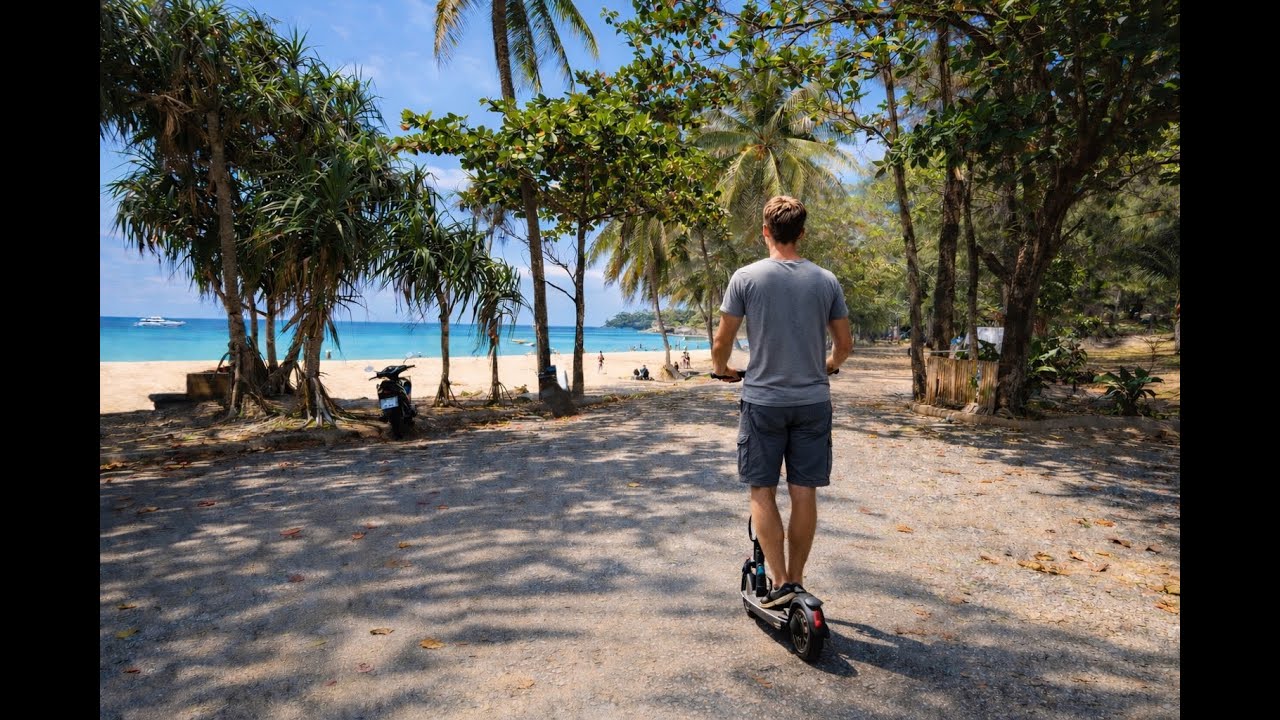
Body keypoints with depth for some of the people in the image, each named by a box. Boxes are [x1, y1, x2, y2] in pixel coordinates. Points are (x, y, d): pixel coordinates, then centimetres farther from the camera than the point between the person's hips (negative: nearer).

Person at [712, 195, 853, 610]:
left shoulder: (746, 277, -6)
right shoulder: (826, 280, 3)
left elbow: (722, 342, -4)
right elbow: (844, 345, 9)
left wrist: (722, 370, 17)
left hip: (762, 400, -3)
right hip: (813, 401, 3)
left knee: (762, 490, 7)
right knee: (803, 491, 9)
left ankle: (780, 581, 4)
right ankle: (796, 579, 20)